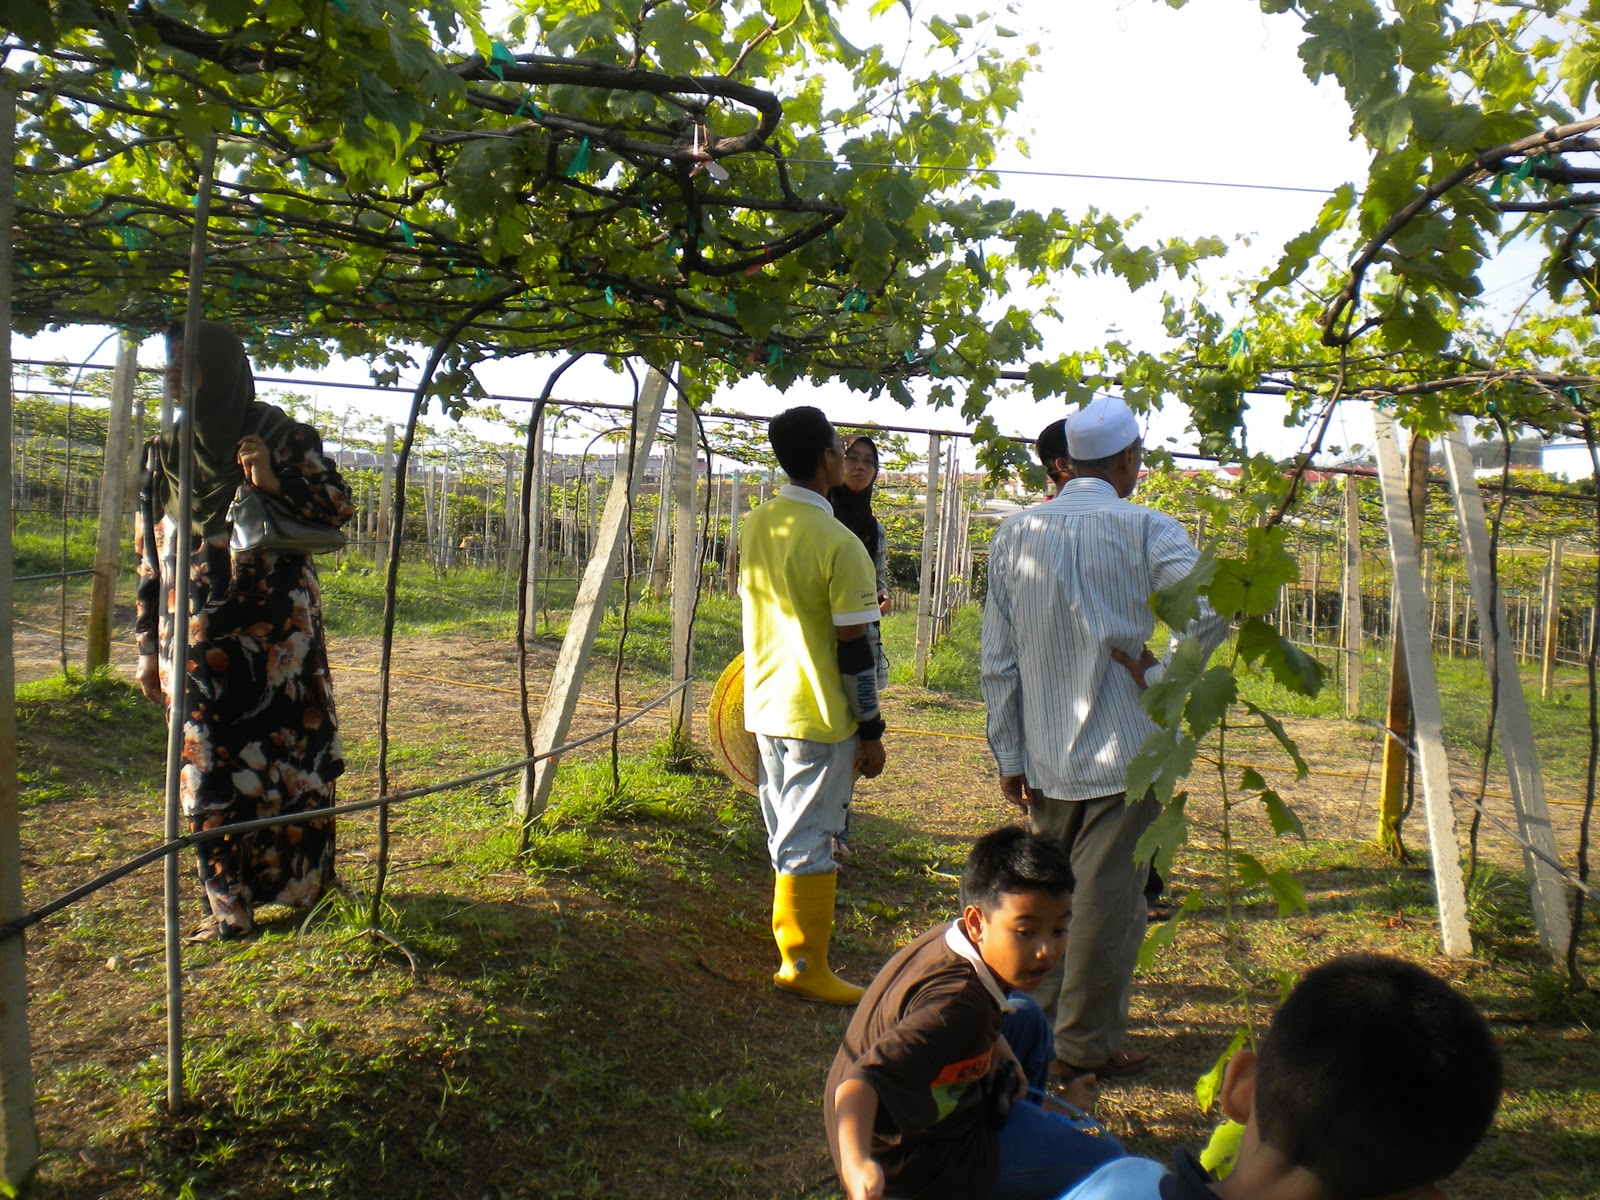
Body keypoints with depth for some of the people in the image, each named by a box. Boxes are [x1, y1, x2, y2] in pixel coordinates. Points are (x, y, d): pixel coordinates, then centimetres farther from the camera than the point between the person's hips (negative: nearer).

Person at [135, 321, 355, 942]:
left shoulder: (282, 436, 0)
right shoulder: (165, 452, 9)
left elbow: (339, 505, -1)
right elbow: (149, 556, 12)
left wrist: (277, 483, -19)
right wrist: (149, 644, 10)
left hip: (277, 638, -2)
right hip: (198, 643, 3)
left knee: (290, 759, 3)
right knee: (210, 771, 5)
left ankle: (304, 883, 20)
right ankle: (228, 903, 16)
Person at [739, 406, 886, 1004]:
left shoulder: (753, 526, 3)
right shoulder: (839, 544, -19)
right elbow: (854, 649, -17)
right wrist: (871, 730, -9)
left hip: (764, 707, 7)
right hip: (818, 717, -7)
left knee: (785, 834, 20)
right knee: (809, 840, 3)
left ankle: (790, 929, 37)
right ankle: (805, 964, 14)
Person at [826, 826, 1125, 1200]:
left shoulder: (952, 938, -9)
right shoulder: (955, 1007, -36)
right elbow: (866, 1079, -47)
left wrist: (995, 1043, 2)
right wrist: (857, 1163, -62)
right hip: (918, 1160, -9)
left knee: (1027, 1017, 22)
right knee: (1103, 1158, -3)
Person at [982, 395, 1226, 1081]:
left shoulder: (1015, 534, 4)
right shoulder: (1145, 529, -8)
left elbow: (997, 660, 4)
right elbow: (1212, 610, -24)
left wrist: (1009, 756, 9)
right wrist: (1158, 677, -10)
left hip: (1043, 759, 4)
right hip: (1125, 753, -4)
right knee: (1107, 902, 7)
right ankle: (1085, 1046, 19)